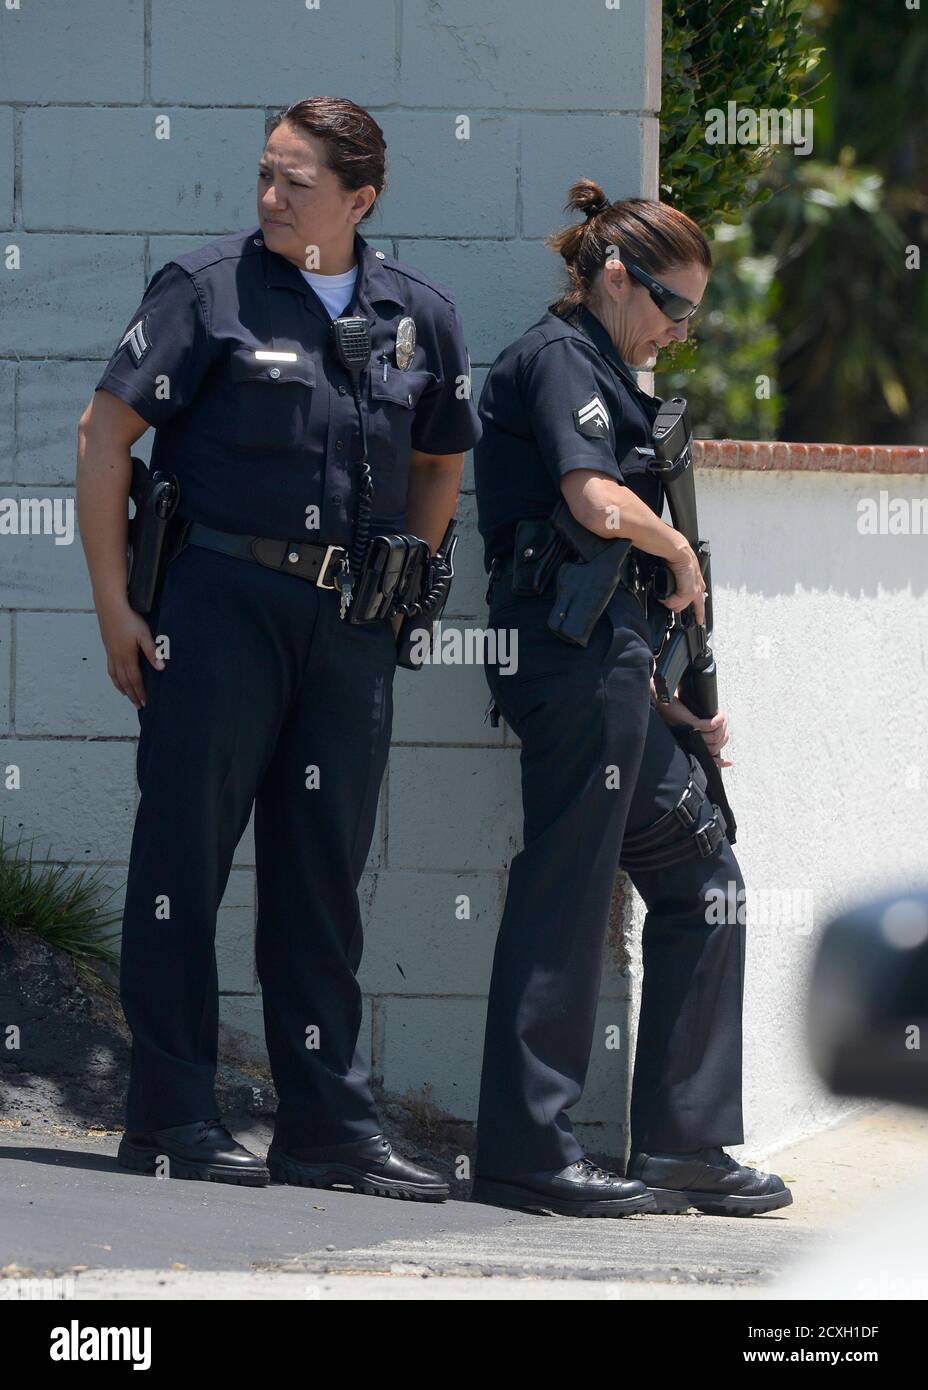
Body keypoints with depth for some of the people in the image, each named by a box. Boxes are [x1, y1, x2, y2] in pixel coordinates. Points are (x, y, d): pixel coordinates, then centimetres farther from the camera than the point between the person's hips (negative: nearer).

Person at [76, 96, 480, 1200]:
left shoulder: (417, 315, 8)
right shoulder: (210, 290, -4)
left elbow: (438, 461, 23)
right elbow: (106, 434, -4)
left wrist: (399, 588, 14)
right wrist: (114, 604, -7)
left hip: (352, 618, 4)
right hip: (221, 600, -4)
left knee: (323, 870, 8)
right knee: (186, 848, -2)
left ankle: (328, 1126, 13)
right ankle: (171, 1118, 3)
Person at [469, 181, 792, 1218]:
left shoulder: (596, 370, 25)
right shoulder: (558, 357, -5)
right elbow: (599, 502, -20)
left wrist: (667, 702, 18)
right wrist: (682, 555, -1)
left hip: (606, 660, 10)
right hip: (574, 640, -10)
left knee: (701, 875, 12)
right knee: (567, 888, -8)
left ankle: (683, 1147, 13)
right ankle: (527, 1152, -7)